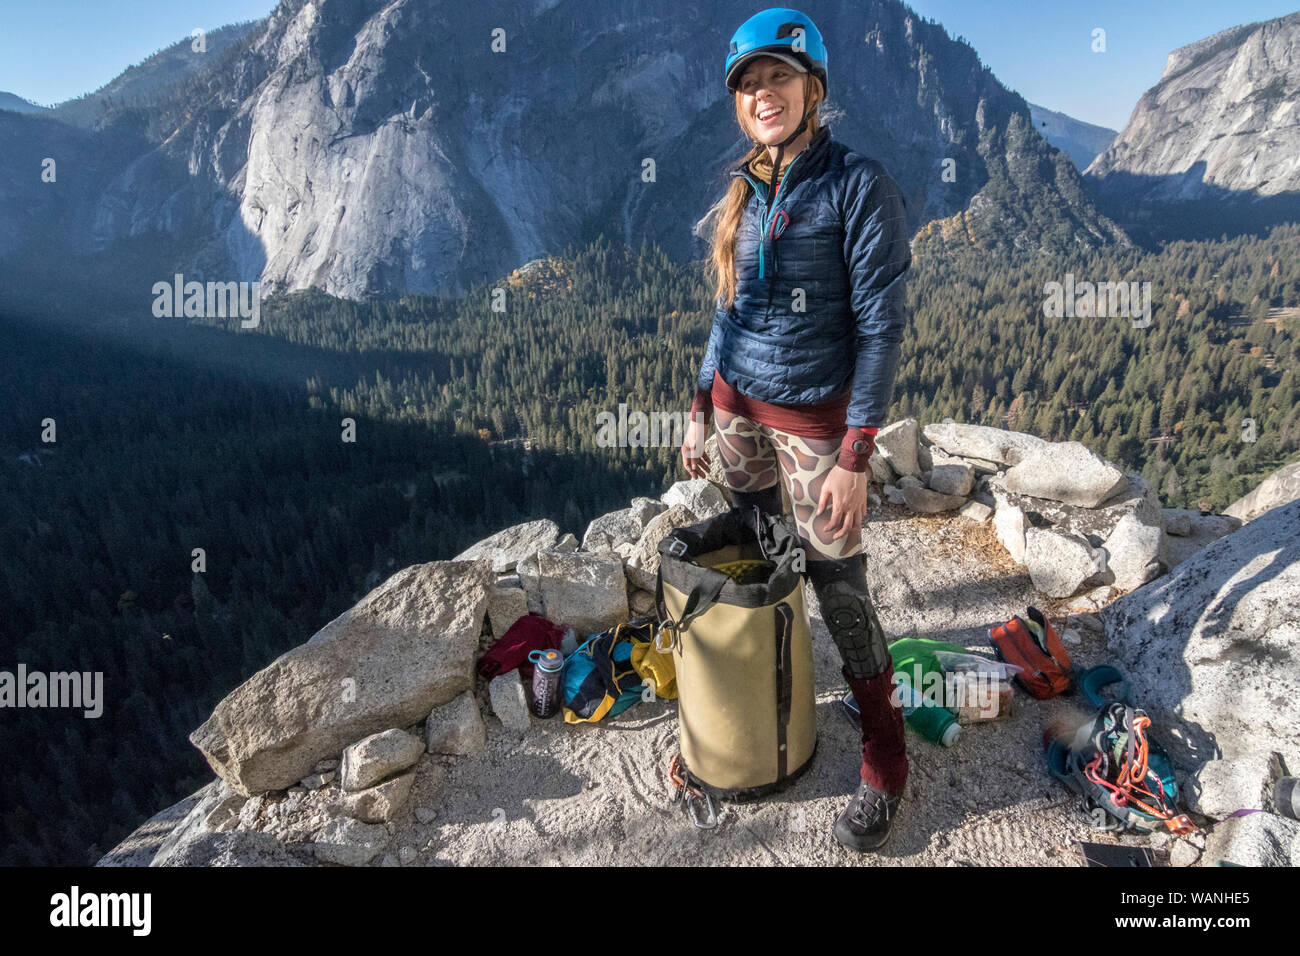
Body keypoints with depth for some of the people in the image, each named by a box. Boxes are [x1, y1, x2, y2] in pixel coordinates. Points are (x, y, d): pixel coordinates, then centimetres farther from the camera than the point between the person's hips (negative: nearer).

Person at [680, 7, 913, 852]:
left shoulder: (858, 185, -11)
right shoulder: (744, 191, 8)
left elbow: (880, 324, -14)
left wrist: (855, 457, -18)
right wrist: (701, 411, 12)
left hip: (815, 418, -6)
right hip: (738, 408, 6)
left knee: (840, 590, -1)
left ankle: (886, 764, 17)